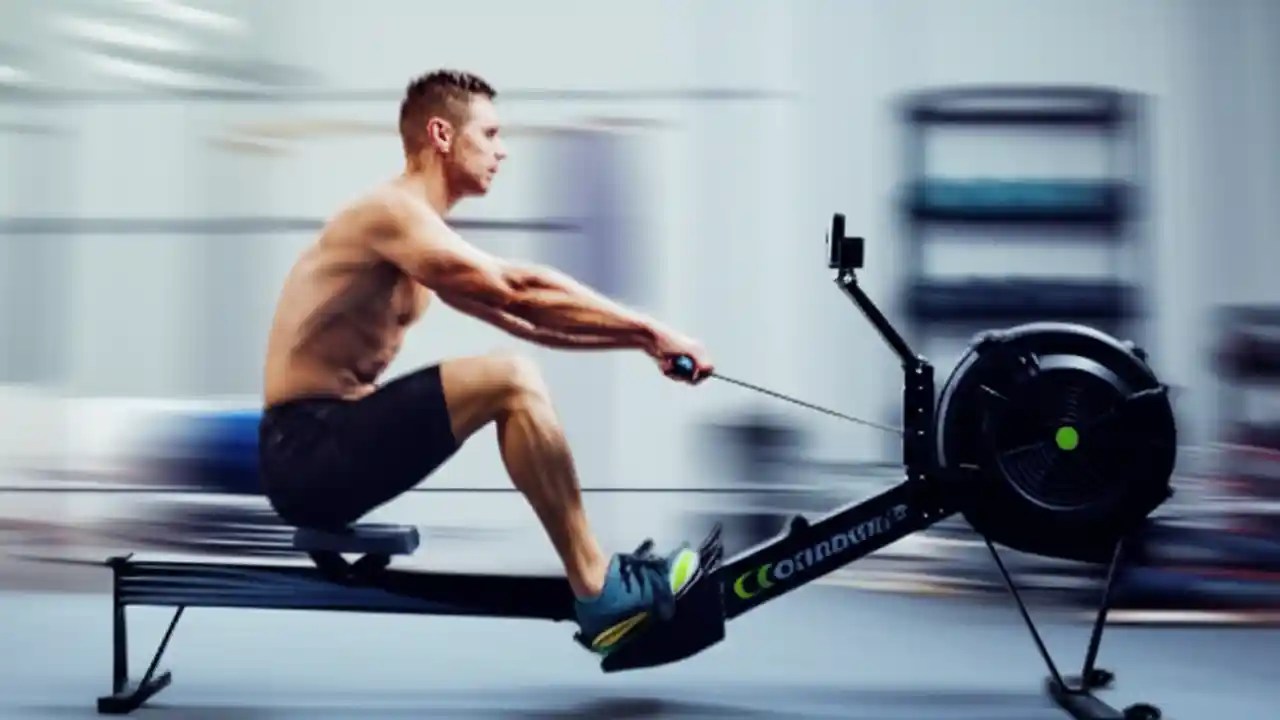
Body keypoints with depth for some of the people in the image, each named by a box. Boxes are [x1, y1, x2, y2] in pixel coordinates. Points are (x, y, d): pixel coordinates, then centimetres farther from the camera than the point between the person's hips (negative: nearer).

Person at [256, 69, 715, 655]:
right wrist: (650, 331, -19)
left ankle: (595, 571, 14)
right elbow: (519, 290, -23)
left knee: (516, 400, 16)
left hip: (330, 448, 10)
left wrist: (639, 340, 5)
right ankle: (598, 592, -14)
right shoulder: (390, 212, -13)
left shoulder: (425, 239, 17)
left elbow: (528, 323, 15)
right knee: (512, 382, -21)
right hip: (307, 449, -10)